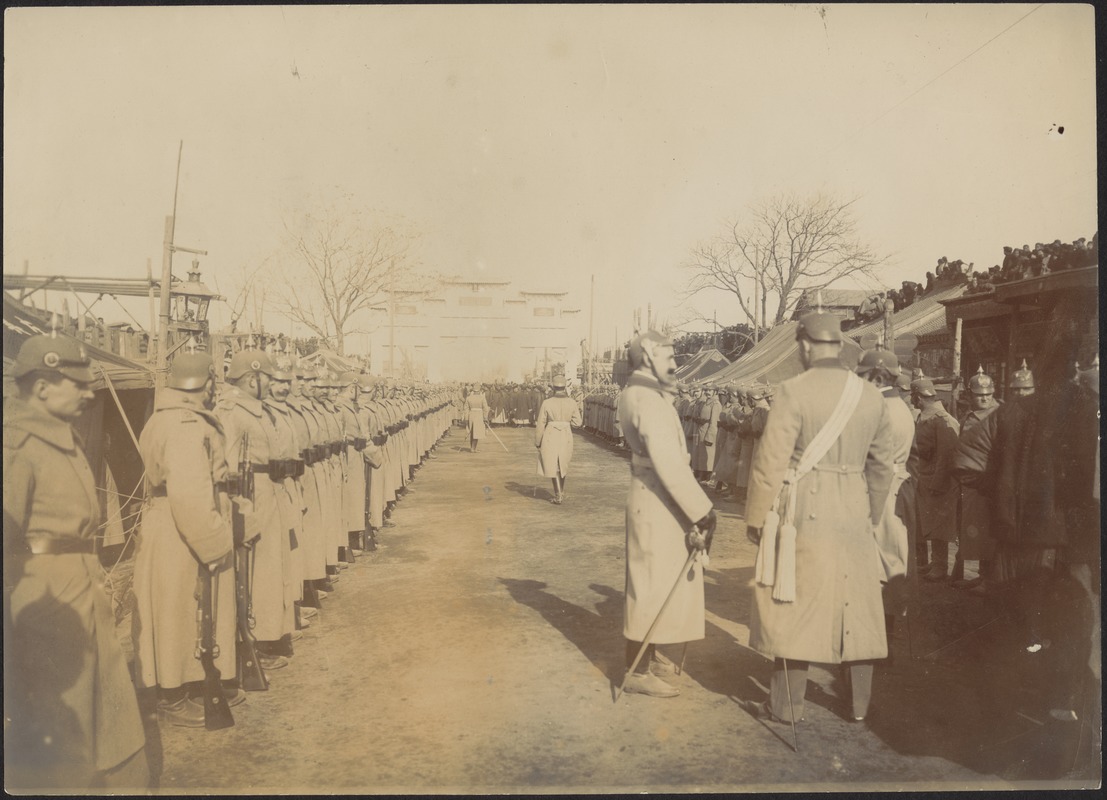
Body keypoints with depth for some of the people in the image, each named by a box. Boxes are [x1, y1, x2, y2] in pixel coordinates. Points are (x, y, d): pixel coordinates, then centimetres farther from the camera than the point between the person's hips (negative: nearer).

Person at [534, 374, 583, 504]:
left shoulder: (547, 403, -10)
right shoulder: (572, 402, -4)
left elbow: (540, 424, -6)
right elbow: (578, 422, -2)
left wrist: (537, 442, 4)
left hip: (550, 437, -3)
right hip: (566, 436, 3)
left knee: (553, 466, 8)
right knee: (563, 465, 22)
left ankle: (558, 496, 4)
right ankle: (561, 492, 35)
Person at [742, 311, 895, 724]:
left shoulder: (795, 391, -12)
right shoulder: (871, 396, 6)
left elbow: (771, 460, -13)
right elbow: (881, 465, 13)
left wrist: (755, 517, -4)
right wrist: (871, 515, 25)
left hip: (805, 514, -5)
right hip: (854, 516, 5)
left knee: (794, 607, 4)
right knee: (855, 607, 14)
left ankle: (786, 706, 13)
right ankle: (860, 703, 25)